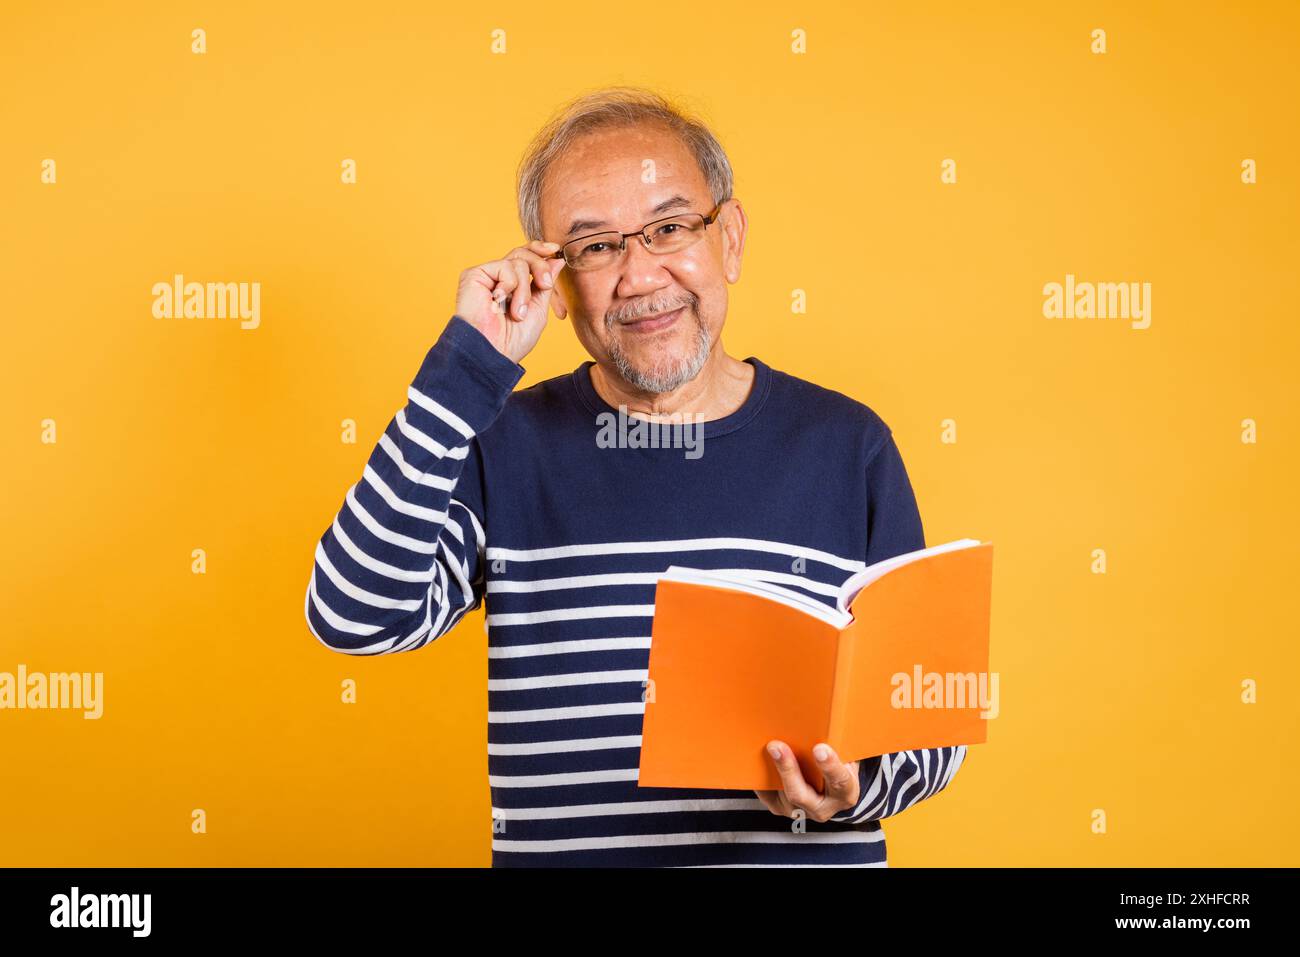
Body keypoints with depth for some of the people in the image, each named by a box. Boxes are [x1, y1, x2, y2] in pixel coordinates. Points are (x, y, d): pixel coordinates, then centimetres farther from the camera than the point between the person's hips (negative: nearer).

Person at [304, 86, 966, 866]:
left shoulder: (845, 446, 4)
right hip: (558, 850, -1)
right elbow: (355, 617, -12)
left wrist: (849, 785, -14)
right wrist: (470, 366, -10)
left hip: (802, 855, 1)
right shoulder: (506, 445, 3)